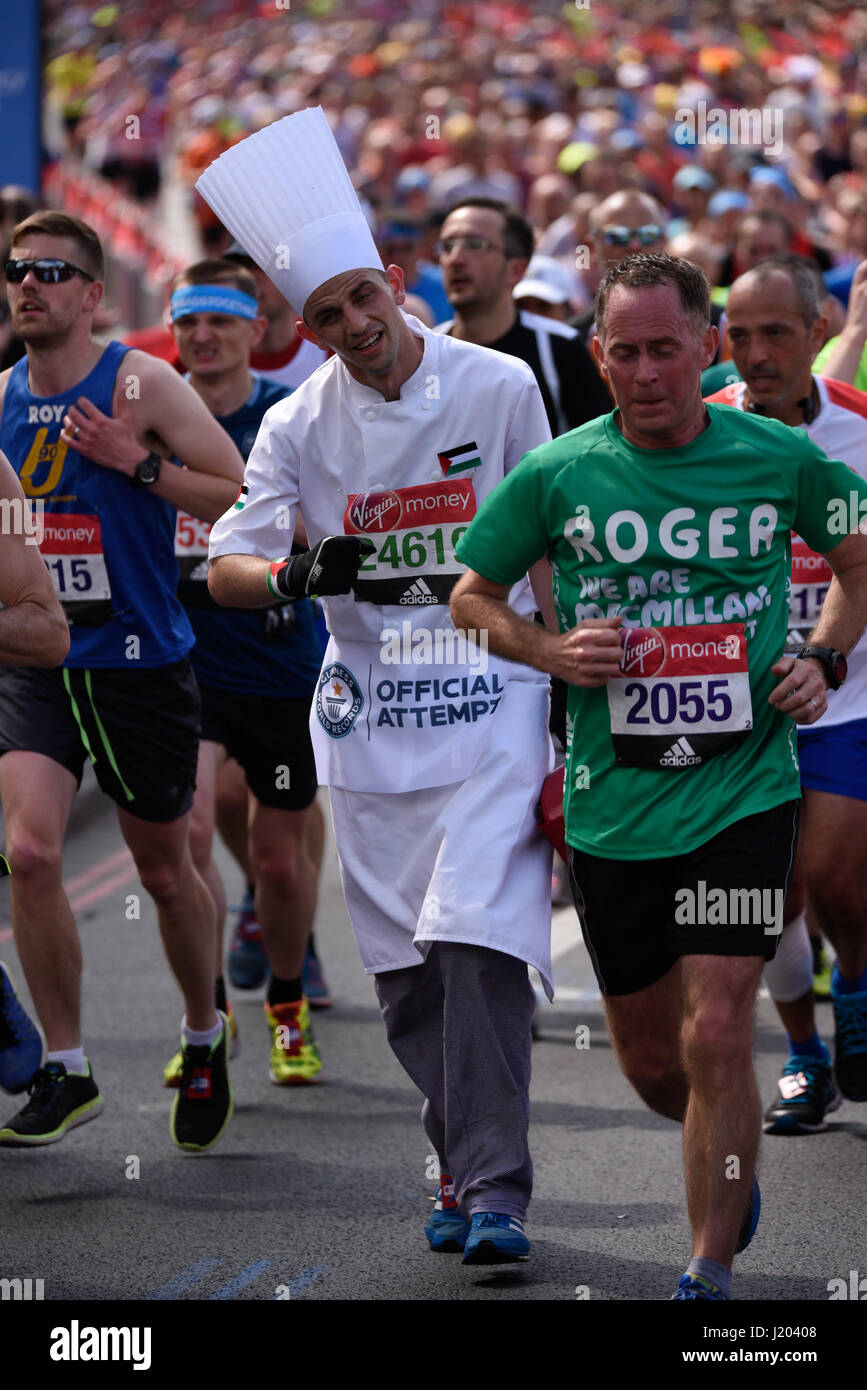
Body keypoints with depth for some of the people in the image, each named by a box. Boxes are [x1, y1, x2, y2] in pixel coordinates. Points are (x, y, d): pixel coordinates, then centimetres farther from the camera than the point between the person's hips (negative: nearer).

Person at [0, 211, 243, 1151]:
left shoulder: (140, 384, -10)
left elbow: (244, 499, -13)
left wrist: (138, 463, -23)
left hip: (140, 662, -3)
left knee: (164, 871, 11)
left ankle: (204, 1034, 37)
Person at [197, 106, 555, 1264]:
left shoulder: (499, 388, -4)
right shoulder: (300, 426, 1)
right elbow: (225, 567, -1)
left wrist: (571, 688, 3)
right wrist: (293, 575, -24)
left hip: (491, 700, -3)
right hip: (370, 712, 3)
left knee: (479, 944, -15)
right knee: (404, 969, 6)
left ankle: (493, 1192, -11)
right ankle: (468, 1167, 21)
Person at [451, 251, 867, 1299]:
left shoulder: (780, 458, -2)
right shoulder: (555, 475, -2)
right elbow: (469, 598, 9)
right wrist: (553, 653, -8)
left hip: (744, 791, -2)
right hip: (612, 808, 2)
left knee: (715, 1036, -14)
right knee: (650, 1061, 12)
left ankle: (710, 1273, -1)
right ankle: (732, 1163, 45)